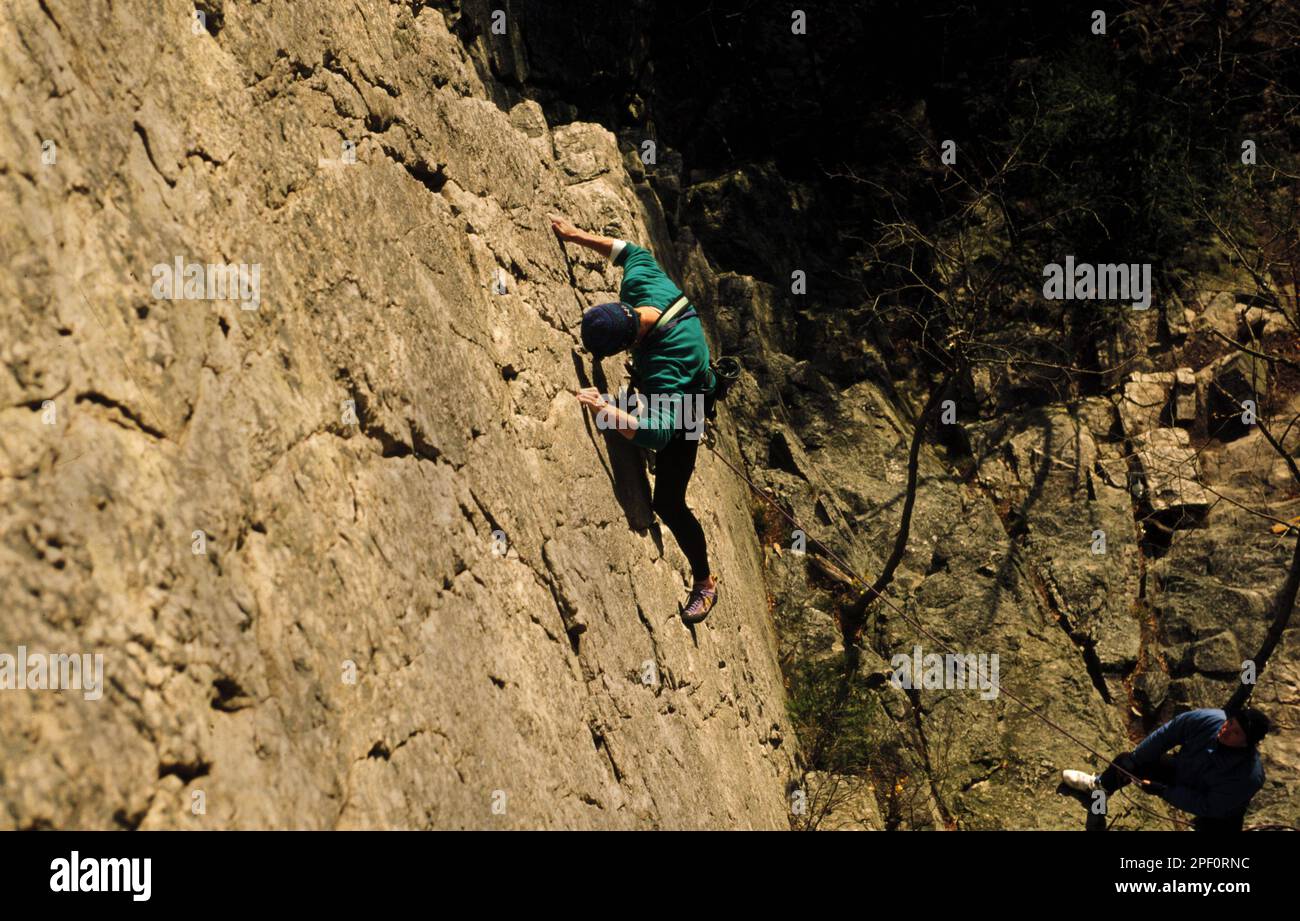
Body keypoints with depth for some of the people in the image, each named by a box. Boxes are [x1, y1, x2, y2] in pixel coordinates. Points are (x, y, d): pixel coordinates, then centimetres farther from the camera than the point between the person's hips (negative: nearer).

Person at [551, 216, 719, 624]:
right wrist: (576, 235, -6)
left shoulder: (665, 364, -50)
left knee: (668, 502, -5)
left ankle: (704, 582, 15)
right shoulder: (642, 283, -31)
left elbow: (658, 433, -55)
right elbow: (630, 252, -7)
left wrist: (606, 410, -61)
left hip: (681, 417, -8)